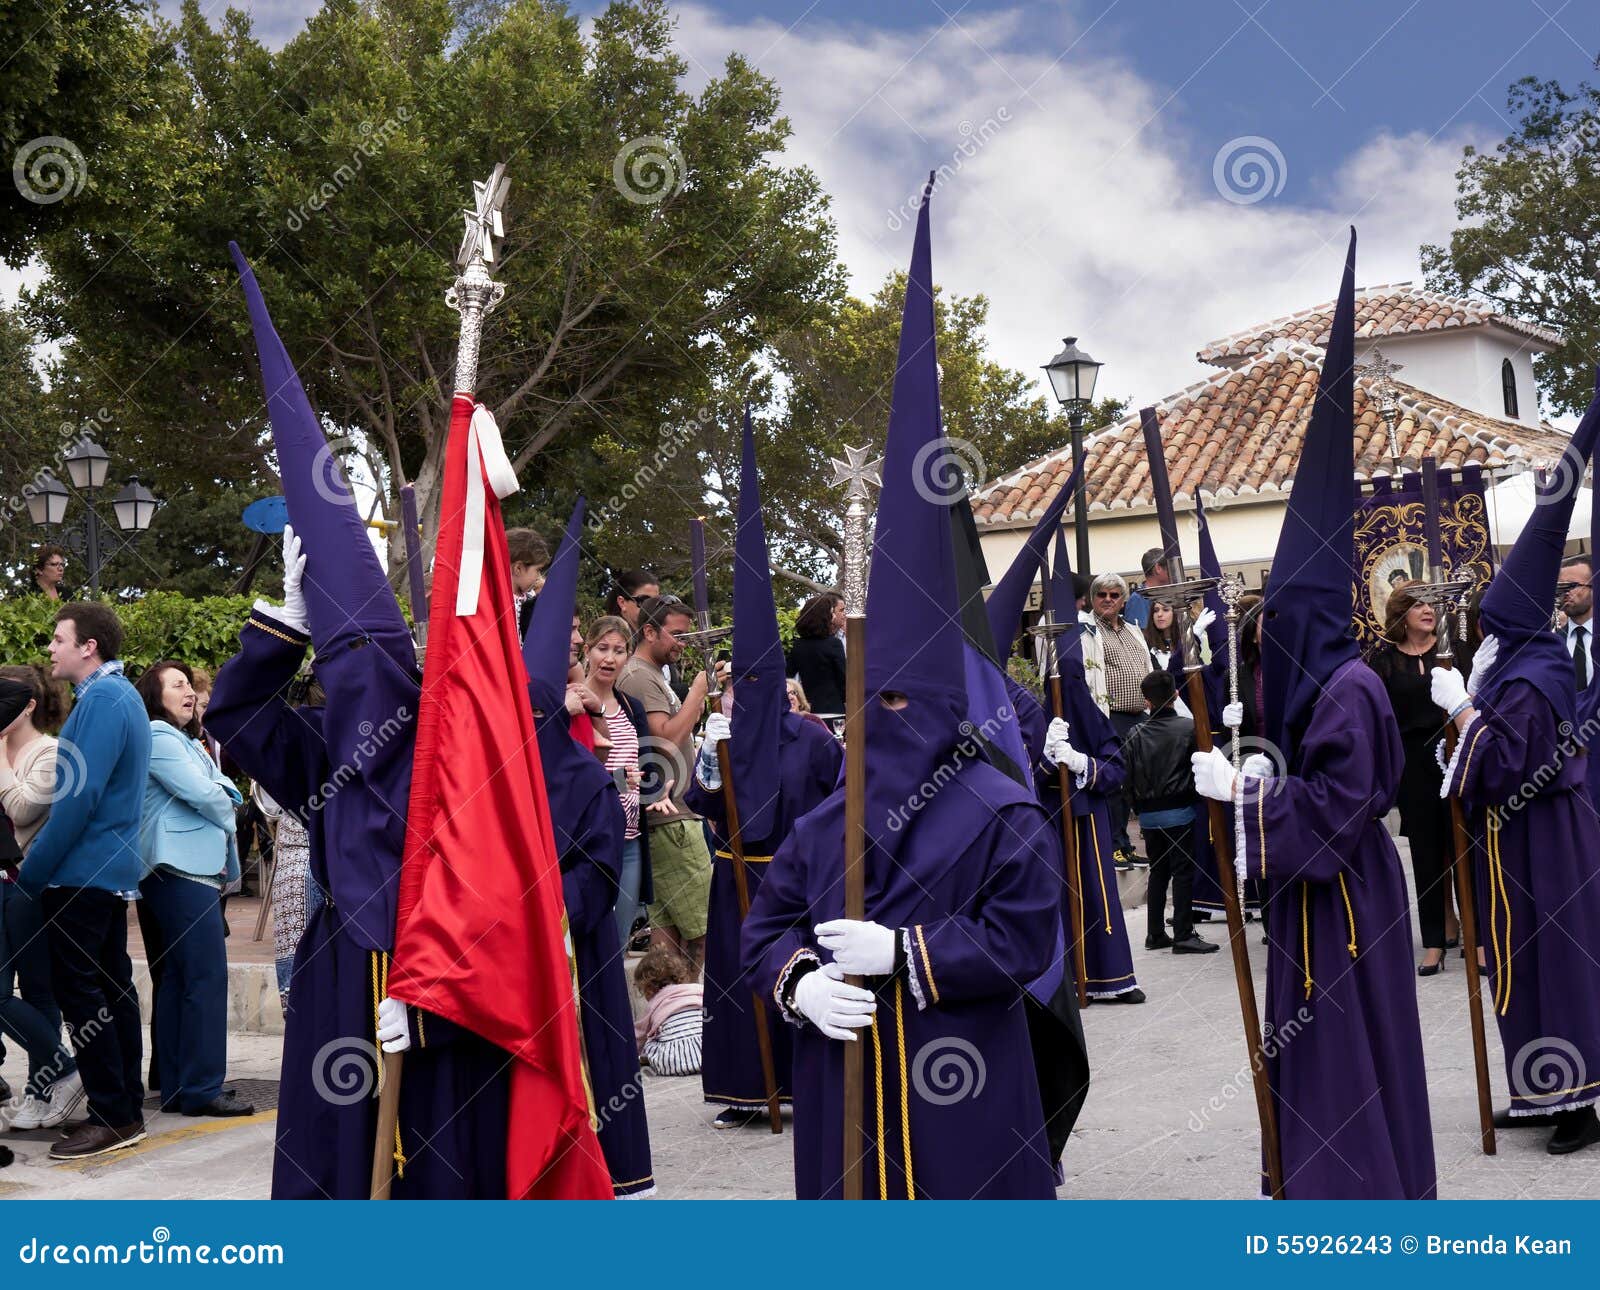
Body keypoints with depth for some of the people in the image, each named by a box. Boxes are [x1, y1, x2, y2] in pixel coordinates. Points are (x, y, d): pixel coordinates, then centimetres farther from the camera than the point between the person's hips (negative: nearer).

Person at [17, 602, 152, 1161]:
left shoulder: (101, 700, -16)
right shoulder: (119, 695, 15)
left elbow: (80, 796, -22)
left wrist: (31, 871, -16)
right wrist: (43, 859, 18)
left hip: (81, 873, -10)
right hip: (111, 869, 10)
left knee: (79, 991, -7)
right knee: (111, 986, 12)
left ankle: (113, 1117, -5)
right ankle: (126, 1108, 16)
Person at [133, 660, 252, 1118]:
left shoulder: (185, 740, 24)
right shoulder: (159, 737, -8)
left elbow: (224, 791, 20)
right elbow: (203, 794, -13)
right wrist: (228, 818, 5)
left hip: (195, 869, 11)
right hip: (183, 870, -11)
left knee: (178, 978, 10)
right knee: (207, 977, -12)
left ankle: (176, 1087, 12)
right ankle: (202, 1089, -12)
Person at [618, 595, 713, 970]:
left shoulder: (654, 676, 21)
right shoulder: (638, 678, -11)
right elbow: (666, 739, -21)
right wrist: (698, 690, -16)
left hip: (672, 814, 11)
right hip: (668, 818, -11)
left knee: (667, 922, 9)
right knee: (706, 928, -11)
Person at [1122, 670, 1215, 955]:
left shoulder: (1136, 734, 1)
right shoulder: (1189, 727, -8)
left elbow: (1128, 777, 1)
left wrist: (1139, 808, 12)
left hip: (1148, 814, 4)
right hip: (1180, 811, -4)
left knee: (1158, 871, 14)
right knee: (1183, 872, -1)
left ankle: (1155, 933, 18)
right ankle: (1183, 936, -4)